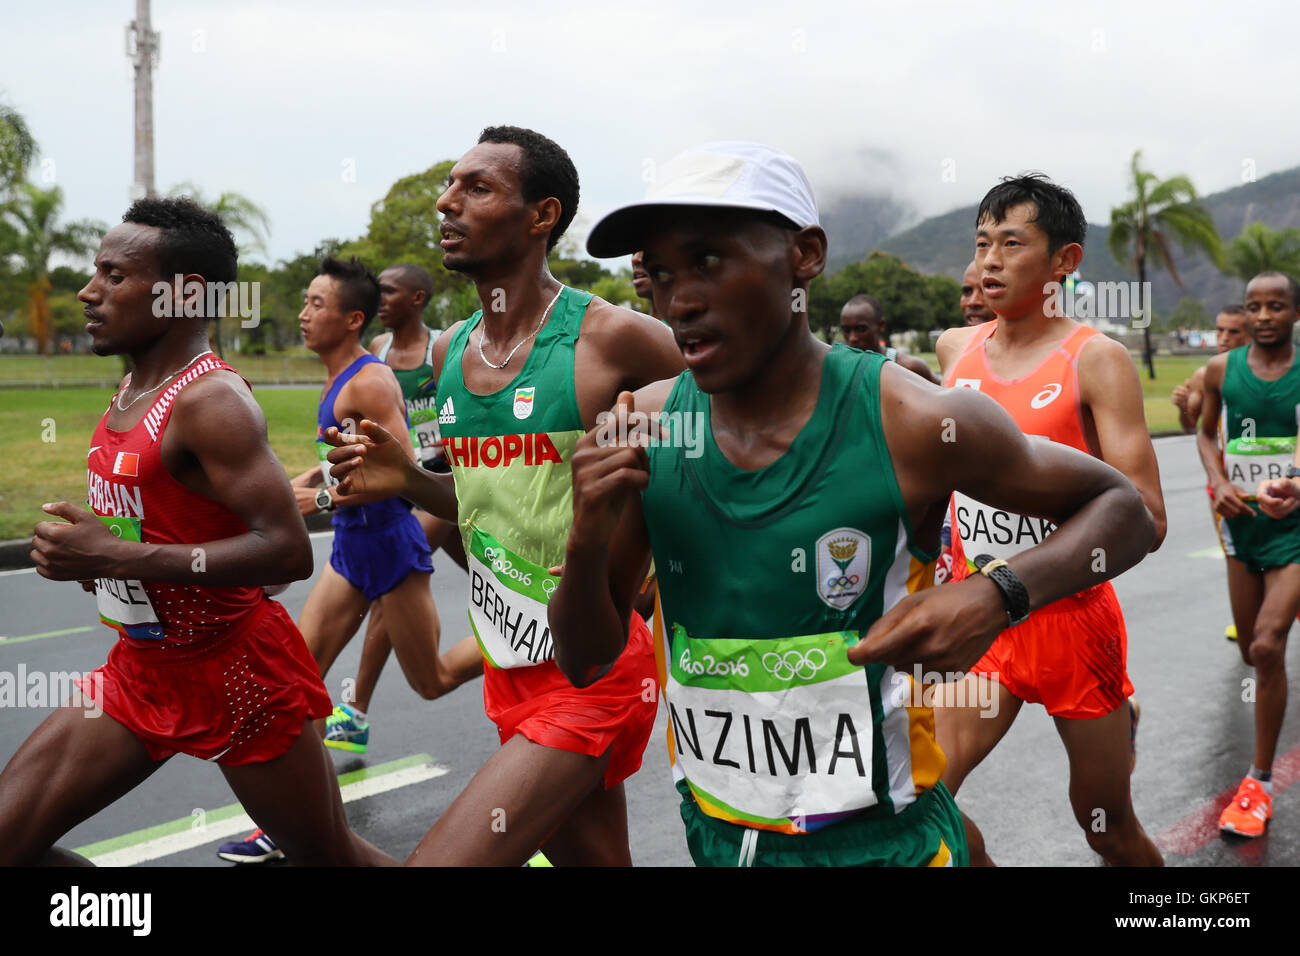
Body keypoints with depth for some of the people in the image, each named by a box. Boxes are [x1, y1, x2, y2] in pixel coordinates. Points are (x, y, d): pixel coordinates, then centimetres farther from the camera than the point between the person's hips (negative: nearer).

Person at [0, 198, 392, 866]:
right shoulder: (131, 391, 6)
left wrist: (115, 556, -29)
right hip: (141, 669, 8)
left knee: (331, 856, 8)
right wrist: (83, 551, 4)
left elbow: (287, 551, -31)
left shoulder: (211, 401, -21)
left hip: (237, 675, -8)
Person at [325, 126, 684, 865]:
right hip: (510, 671, 7)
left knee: (439, 858, -14)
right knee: (597, 858, 19)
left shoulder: (611, 338, -14)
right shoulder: (450, 352, 7)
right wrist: (407, 481, 1)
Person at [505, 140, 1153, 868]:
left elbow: (1122, 509, -4)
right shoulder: (642, 430, -7)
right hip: (713, 837, 4)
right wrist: (588, 541, -19)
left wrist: (998, 595, -22)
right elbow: (587, 662, 1)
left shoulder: (913, 423, -17)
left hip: (881, 841, -4)